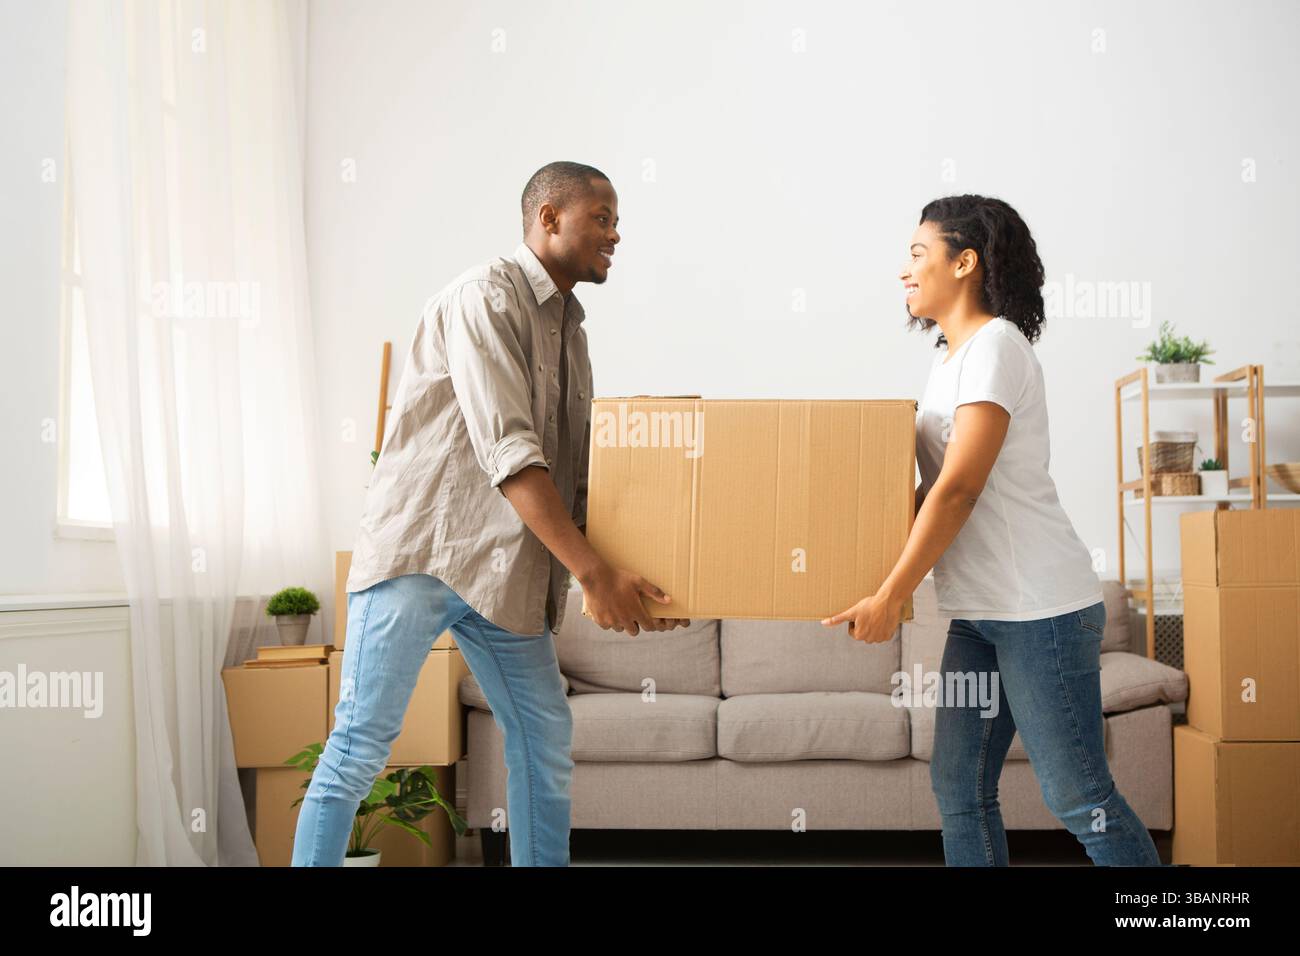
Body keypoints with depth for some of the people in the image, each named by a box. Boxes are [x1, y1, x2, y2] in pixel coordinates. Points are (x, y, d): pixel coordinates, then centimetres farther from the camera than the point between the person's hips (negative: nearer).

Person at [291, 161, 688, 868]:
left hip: (505, 570, 9)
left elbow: (575, 472, 17)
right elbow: (507, 451, -22)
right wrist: (594, 572, -23)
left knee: (545, 741, 9)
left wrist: (629, 583, 9)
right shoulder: (487, 297, -11)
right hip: (420, 551, -8)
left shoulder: (570, 329, 16)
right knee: (361, 745, -6)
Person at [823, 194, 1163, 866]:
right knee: (959, 788, 10)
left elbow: (961, 488, -20)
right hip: (978, 610, 9)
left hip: (1041, 607, -9)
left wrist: (890, 596, -21)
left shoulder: (995, 346, -12)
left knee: (1078, 797, -1)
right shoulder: (949, 356, 16)